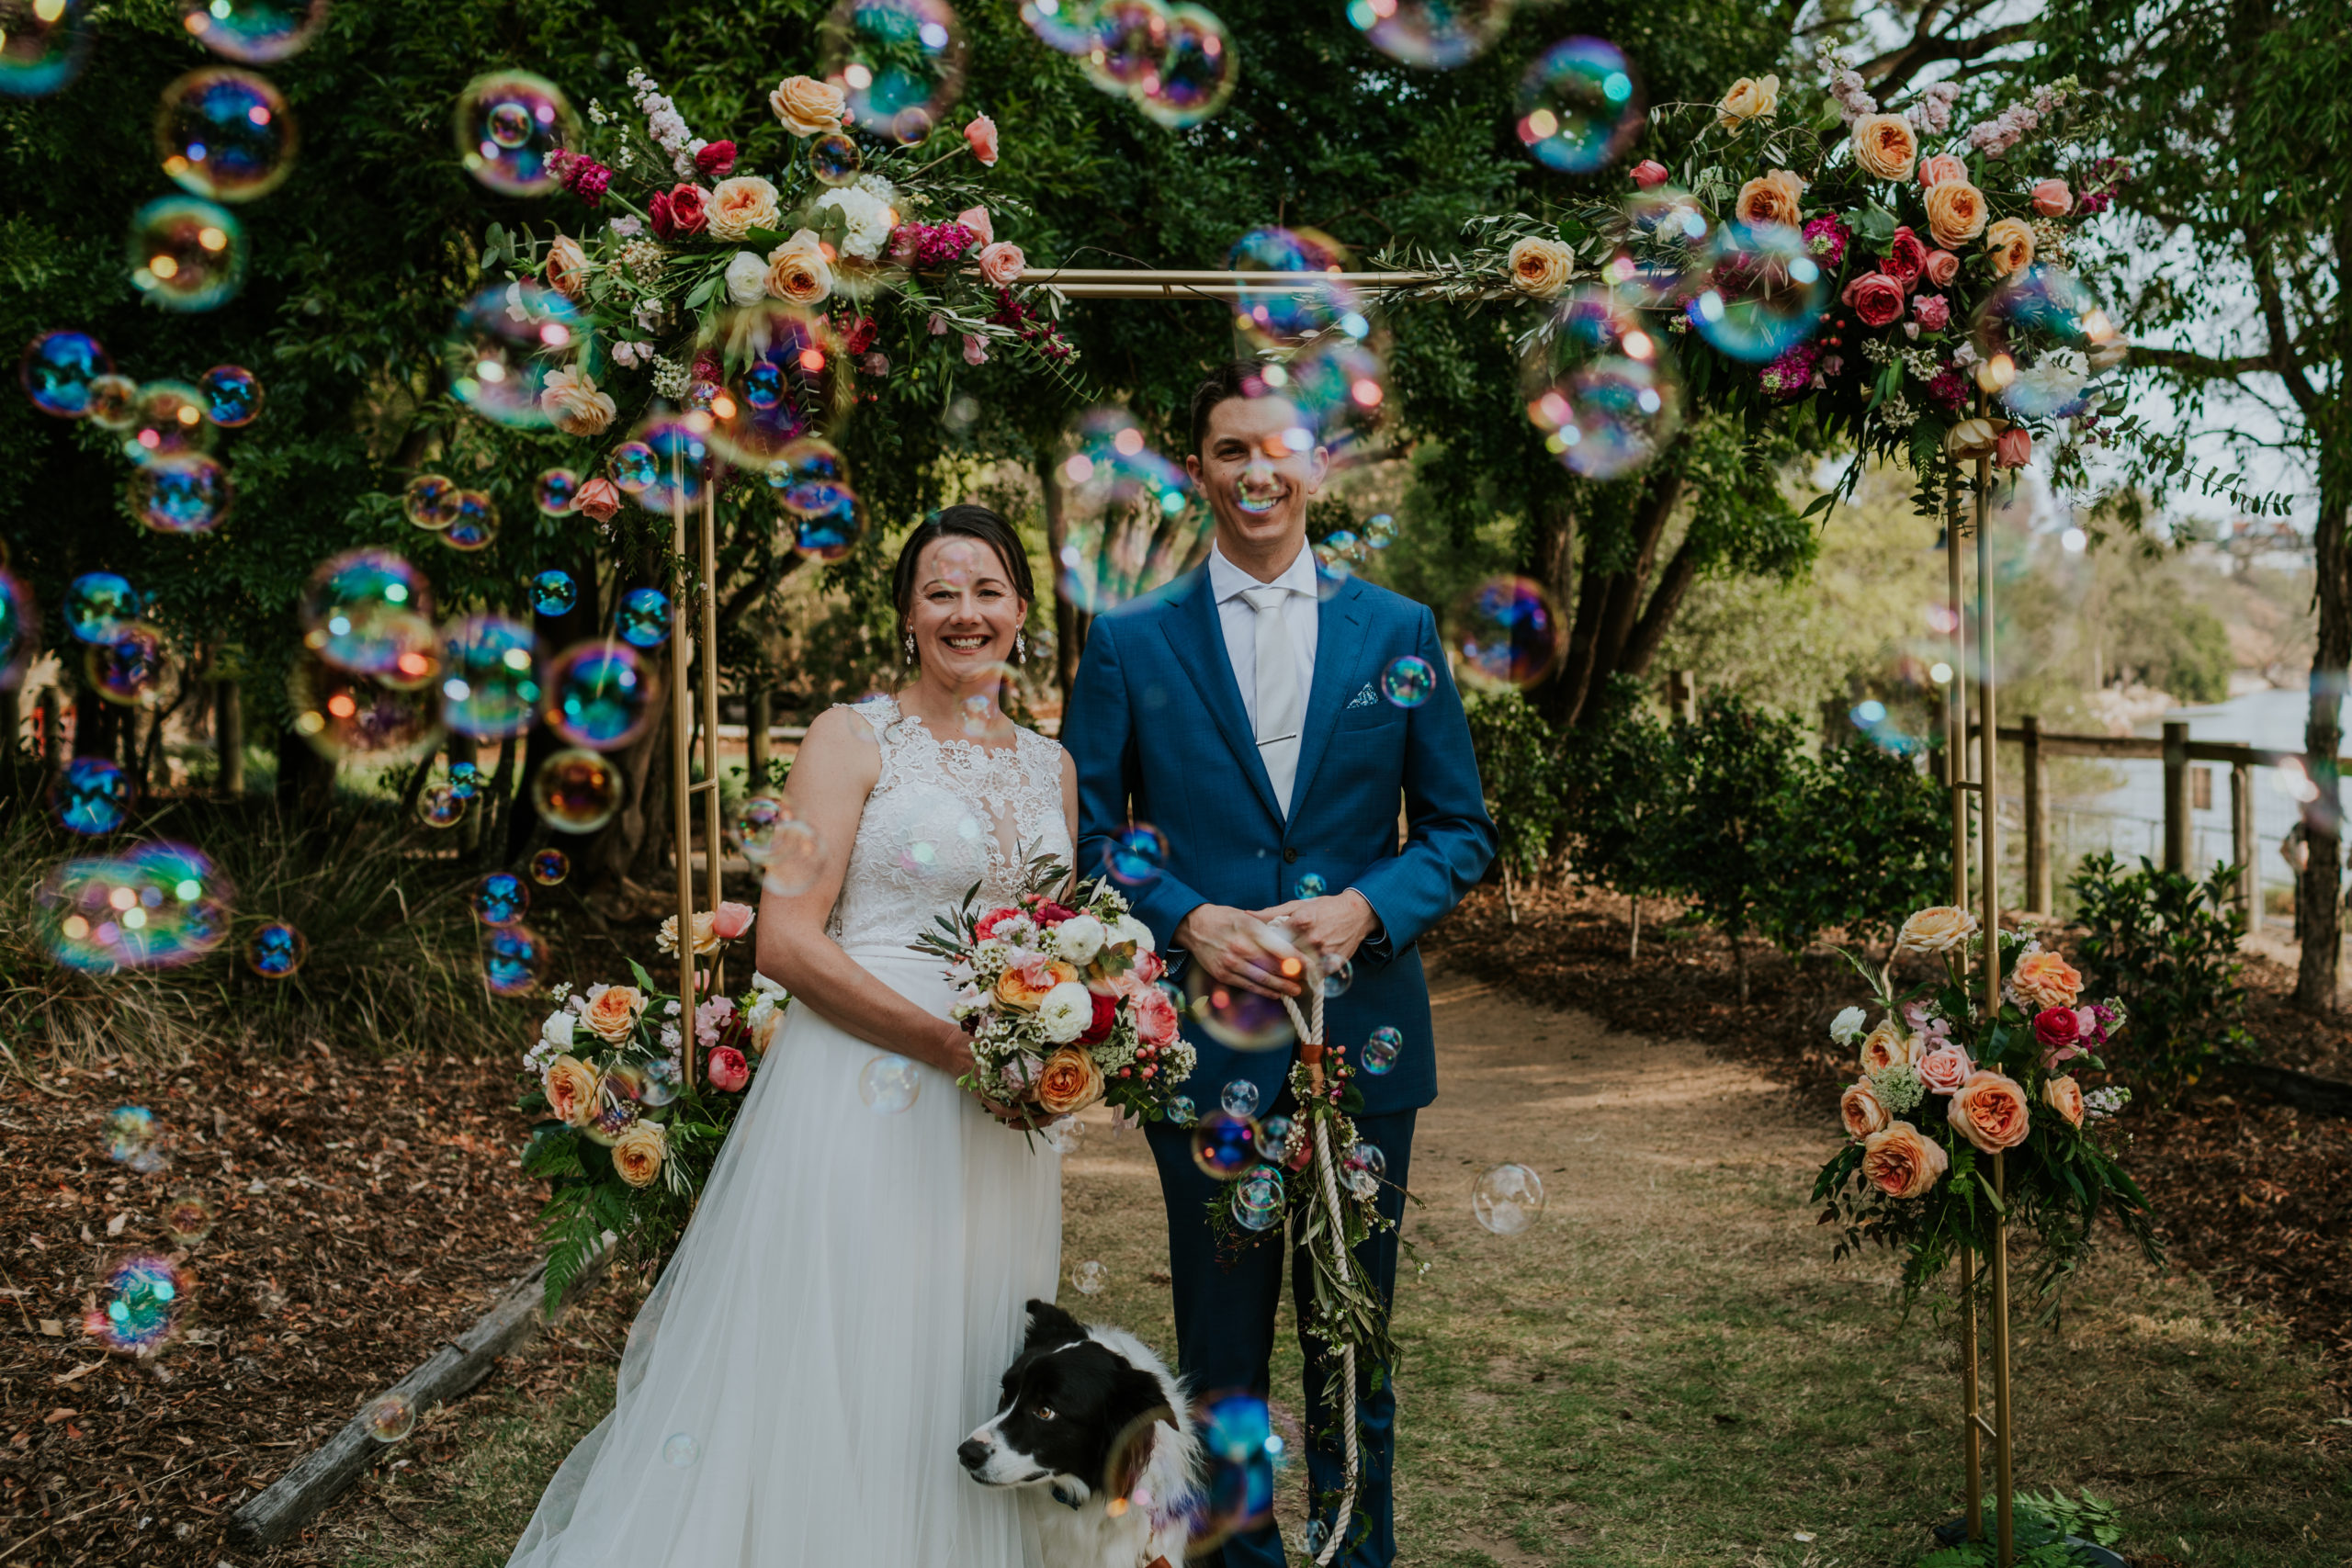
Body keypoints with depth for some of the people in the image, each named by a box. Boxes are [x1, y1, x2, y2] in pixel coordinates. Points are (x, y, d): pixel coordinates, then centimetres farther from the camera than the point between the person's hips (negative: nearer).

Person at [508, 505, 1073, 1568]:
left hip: (999, 1125, 5)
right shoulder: (854, 739, -3)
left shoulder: (1052, 767, 13)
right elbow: (786, 939, -12)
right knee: (829, 1374, 0)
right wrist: (952, 1044, -17)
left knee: (952, 1397, 12)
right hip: (863, 1100, -5)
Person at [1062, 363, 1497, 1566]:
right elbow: (1089, 837, 3)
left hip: (1365, 1038, 1)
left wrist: (1366, 908, -11)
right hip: (1202, 1038, -1)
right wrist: (1187, 919, -14)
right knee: (1222, 1345, 10)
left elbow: (1462, 832, 7)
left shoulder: (1399, 632, 7)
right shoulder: (1129, 642, 3)